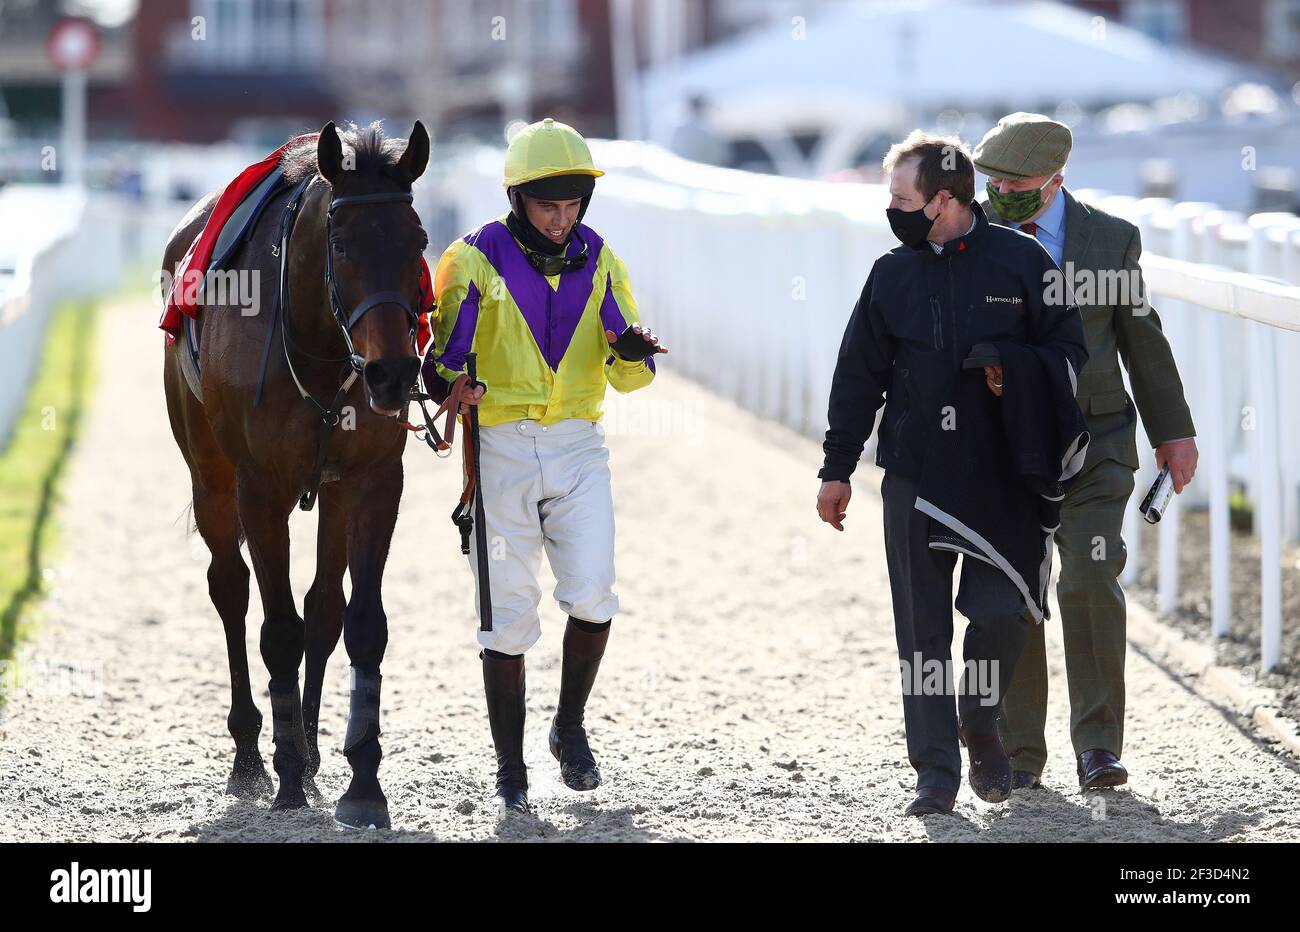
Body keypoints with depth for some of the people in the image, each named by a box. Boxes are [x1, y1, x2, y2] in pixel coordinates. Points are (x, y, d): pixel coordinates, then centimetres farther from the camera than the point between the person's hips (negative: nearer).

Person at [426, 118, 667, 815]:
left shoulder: (598, 261, 7)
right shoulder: (475, 260, -3)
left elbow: (628, 376, 8)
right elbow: (438, 358, -2)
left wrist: (630, 351, -16)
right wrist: (453, 383, -26)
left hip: (577, 448, 2)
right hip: (499, 448, -2)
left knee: (591, 596, -14)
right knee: (507, 615, -2)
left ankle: (570, 728, 11)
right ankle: (509, 771, 10)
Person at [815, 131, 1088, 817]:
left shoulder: (1020, 260, -2)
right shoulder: (892, 274, 7)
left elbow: (1068, 347, 5)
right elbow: (858, 376, 12)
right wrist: (837, 468, 11)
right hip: (914, 473, 3)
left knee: (999, 612, -10)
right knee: (923, 629, 2)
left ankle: (980, 724, 19)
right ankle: (936, 772, 9)